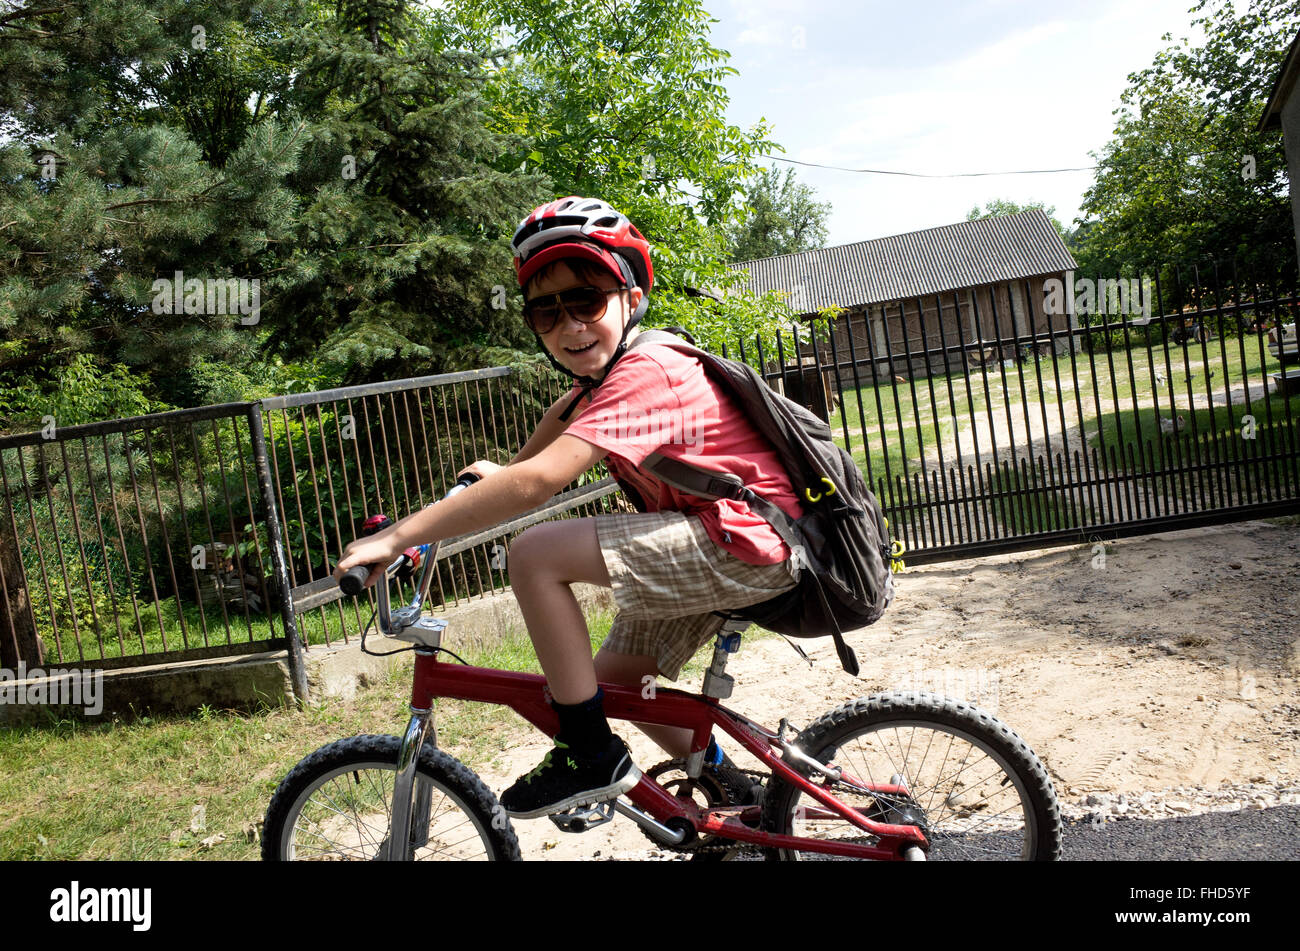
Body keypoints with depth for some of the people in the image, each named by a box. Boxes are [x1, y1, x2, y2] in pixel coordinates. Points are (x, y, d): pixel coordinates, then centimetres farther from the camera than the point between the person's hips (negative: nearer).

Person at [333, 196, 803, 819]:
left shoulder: (642, 374, -22)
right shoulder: (612, 370, 8)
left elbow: (536, 483, -32)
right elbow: (571, 408, 34)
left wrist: (395, 538, -29)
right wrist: (507, 469, 29)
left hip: (751, 544, -10)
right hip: (713, 550, 10)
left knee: (535, 554, -19)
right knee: (613, 674, 16)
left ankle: (591, 756, -6)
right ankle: (734, 792, 31)